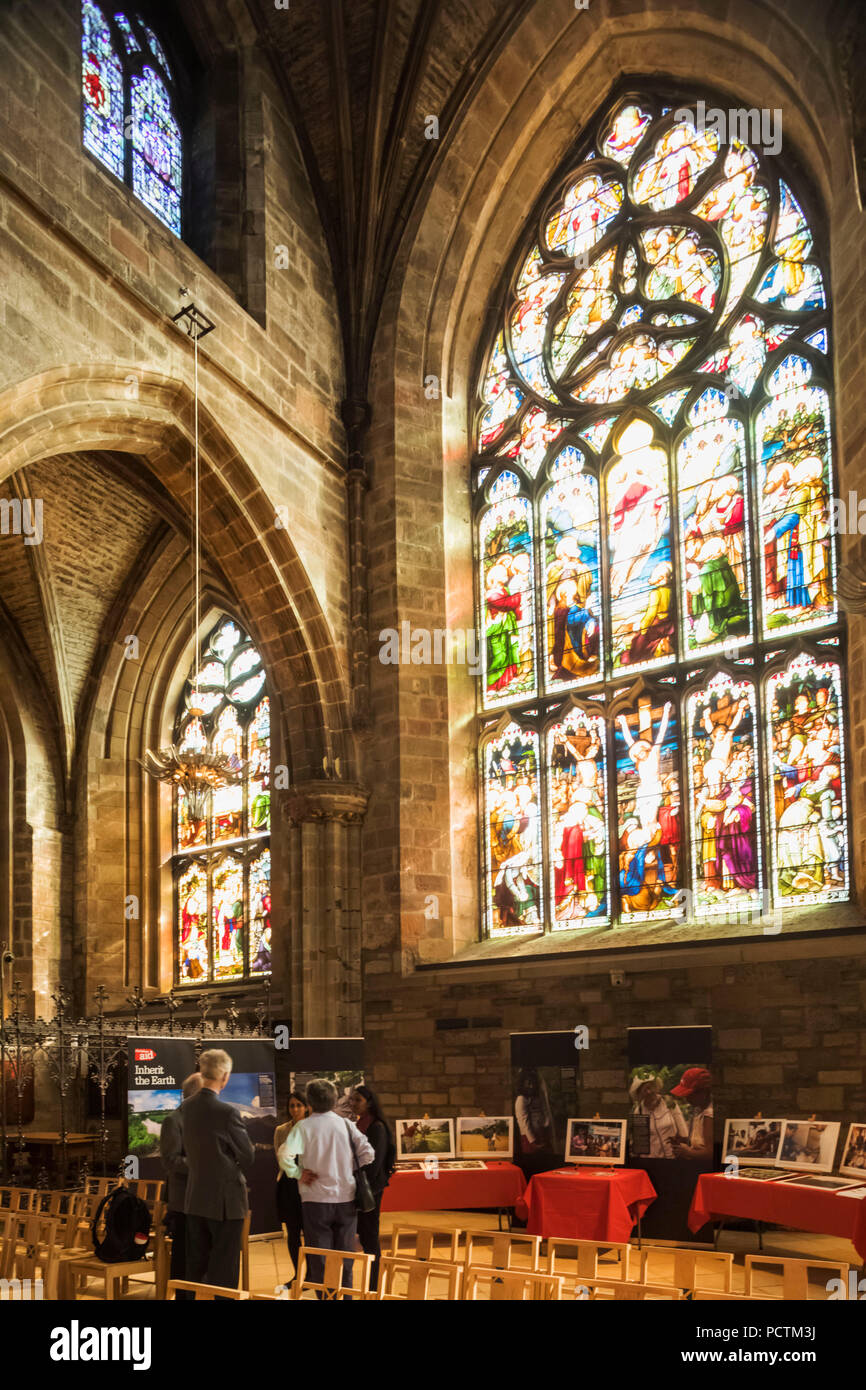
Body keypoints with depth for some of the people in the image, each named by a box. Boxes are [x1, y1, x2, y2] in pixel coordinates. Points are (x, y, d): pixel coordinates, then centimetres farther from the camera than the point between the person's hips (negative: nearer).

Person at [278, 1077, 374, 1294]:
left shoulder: (303, 1126, -7)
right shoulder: (346, 1125, 0)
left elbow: (285, 1156, -22)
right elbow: (368, 1153, -4)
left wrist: (298, 1174, -6)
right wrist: (353, 1173, 10)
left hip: (316, 1199, -2)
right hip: (346, 1199, 2)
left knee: (319, 1259, 6)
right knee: (345, 1257, 13)